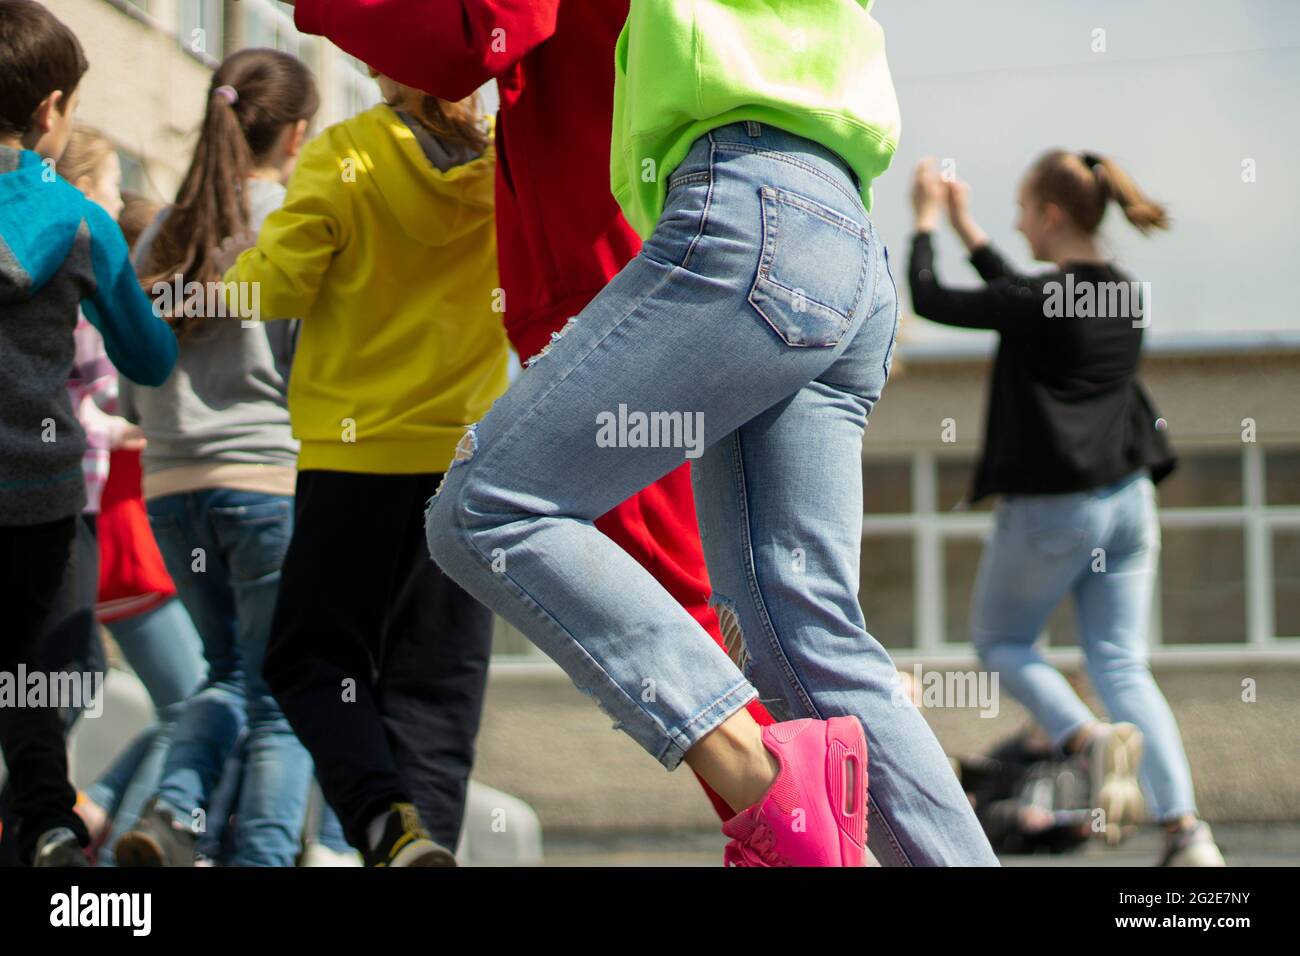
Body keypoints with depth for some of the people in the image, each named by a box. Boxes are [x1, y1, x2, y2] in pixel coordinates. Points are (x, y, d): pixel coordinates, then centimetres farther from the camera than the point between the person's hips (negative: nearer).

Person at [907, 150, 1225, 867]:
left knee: (1001, 640, 15)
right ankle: (1186, 830, -6)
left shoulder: (1036, 302, -16)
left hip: (1050, 509, -6)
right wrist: (966, 230, 28)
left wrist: (926, 221, 10)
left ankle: (1090, 737, -11)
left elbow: (930, 300, -5)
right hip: (1127, 503, 6)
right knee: (1123, 666, 6)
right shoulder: (1127, 295, 7)